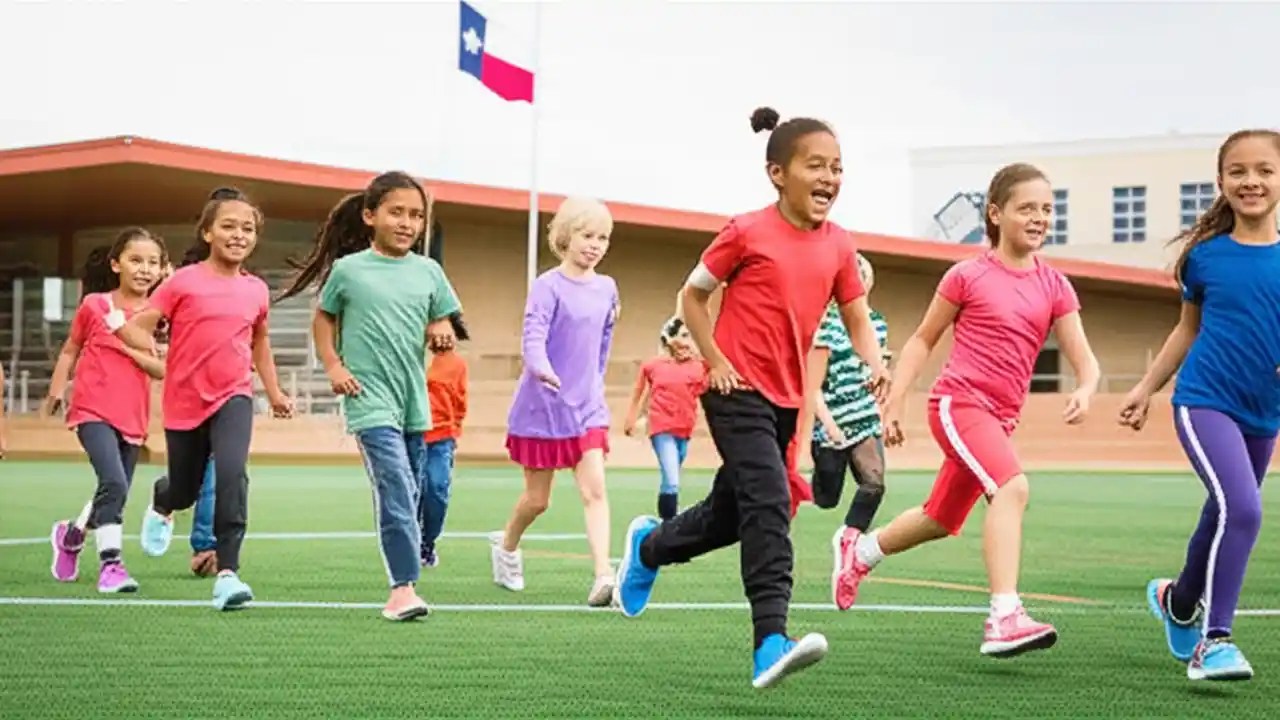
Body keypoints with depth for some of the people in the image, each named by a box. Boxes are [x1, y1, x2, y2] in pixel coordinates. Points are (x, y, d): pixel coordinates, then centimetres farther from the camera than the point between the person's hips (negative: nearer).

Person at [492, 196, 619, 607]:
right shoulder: (548, 287, -12)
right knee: (537, 498, 8)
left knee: (594, 489, -11)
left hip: (587, 407, 4)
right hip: (543, 405, -4)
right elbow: (533, 338, -25)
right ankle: (506, 547, 37)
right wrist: (542, 369, -44)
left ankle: (603, 575, -19)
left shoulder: (607, 289, 5)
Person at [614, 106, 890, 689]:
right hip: (737, 393, -7)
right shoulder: (748, 233, -10)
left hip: (786, 399, 7)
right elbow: (692, 295, 0)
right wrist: (716, 362, -8)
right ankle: (771, 642, -25)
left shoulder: (837, 245, 4)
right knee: (768, 503, -21)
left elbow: (856, 315, 11)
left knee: (732, 512, 17)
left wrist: (874, 361, -9)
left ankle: (648, 545, 45)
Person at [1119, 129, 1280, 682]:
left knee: (1227, 517, 18)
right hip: (1204, 401, -3)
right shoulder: (1205, 254, -2)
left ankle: (1179, 600, 47)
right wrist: (1147, 387, 14)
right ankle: (1212, 640, -14)